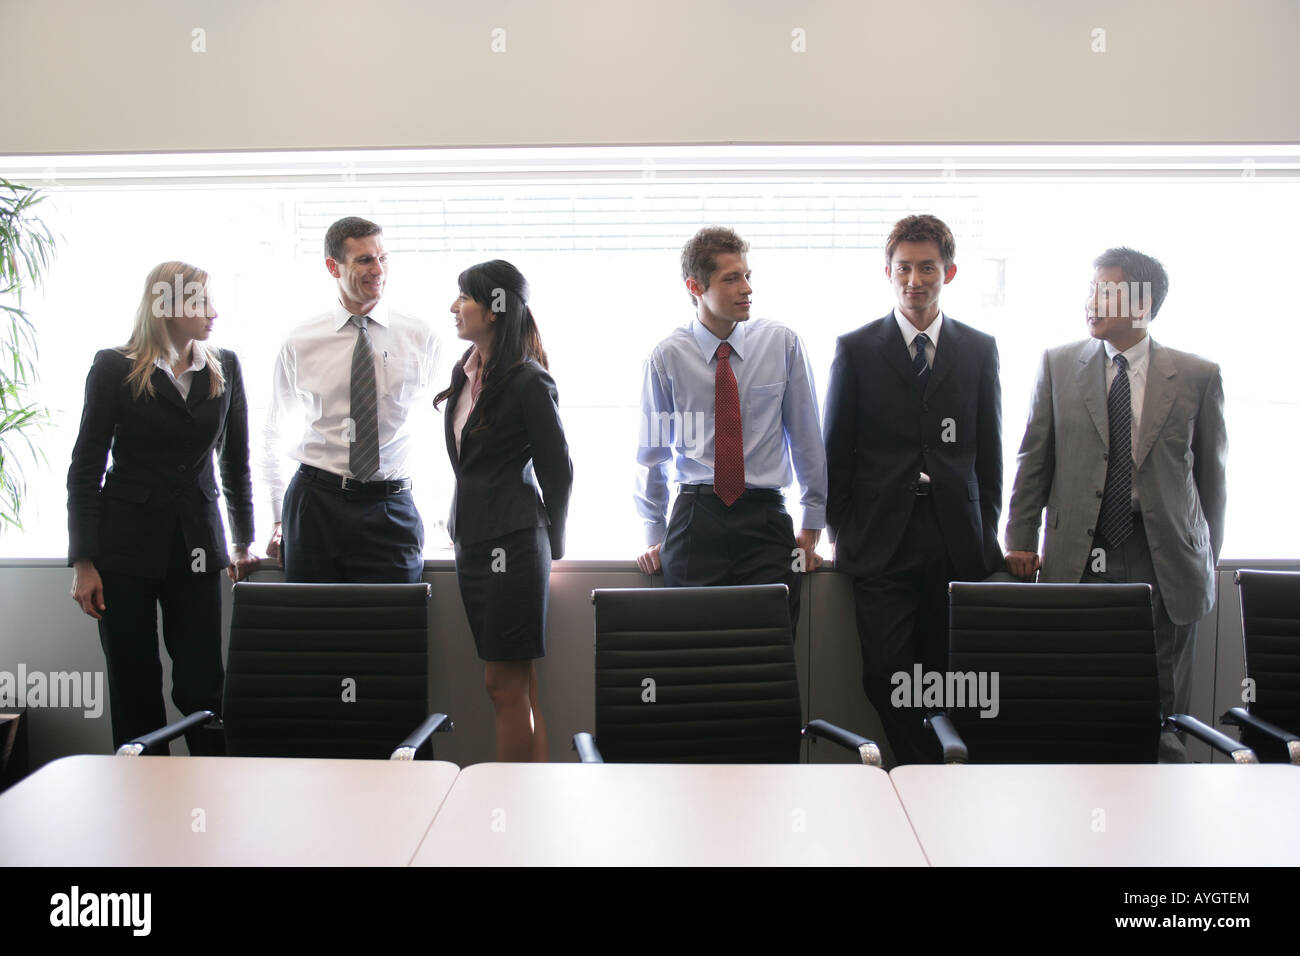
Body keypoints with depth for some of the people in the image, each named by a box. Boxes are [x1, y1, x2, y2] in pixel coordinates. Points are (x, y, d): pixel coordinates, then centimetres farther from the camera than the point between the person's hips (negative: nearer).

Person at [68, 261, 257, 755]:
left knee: (201, 680, 0)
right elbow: (85, 468, -2)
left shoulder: (224, 367, 7)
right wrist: (83, 561, -6)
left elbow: (236, 461, 15)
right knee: (134, 684, 5)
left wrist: (243, 542, 15)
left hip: (197, 545, 2)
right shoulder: (114, 368, -3)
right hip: (127, 543, -2)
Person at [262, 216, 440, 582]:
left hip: (390, 509, 0)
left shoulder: (421, 338, 2)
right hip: (315, 504, 0)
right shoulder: (300, 343, 3)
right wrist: (278, 518, 13)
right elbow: (274, 434, 15)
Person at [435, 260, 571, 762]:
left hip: (512, 545, -8)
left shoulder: (528, 382, -13)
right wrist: (460, 516, 17)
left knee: (505, 683, -2)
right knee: (517, 682, 11)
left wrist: (550, 543, 2)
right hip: (473, 541, 8)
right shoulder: (465, 372, 11)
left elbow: (557, 471, -7)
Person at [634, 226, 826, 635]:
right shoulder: (667, 357, 1)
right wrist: (654, 536, 13)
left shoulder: (783, 344, 2)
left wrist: (811, 529, 9)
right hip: (695, 519, 0)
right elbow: (652, 452, 11)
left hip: (766, 523, 0)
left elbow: (807, 438, 8)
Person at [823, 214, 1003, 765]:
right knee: (886, 678, -6)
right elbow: (836, 450, 6)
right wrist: (840, 529, 3)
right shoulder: (855, 349, 4)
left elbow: (988, 449, 13)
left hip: (958, 545, 2)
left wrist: (986, 528, 8)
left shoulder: (980, 350, 10)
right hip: (882, 542, -1)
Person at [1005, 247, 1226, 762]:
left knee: (1162, 710, 5)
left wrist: (1207, 558, 8)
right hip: (1078, 558, 1)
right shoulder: (1059, 364, 6)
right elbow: (1034, 458, 8)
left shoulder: (1197, 376, 2)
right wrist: (1021, 540, 4)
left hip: (1163, 561, 0)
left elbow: (1211, 472, 8)